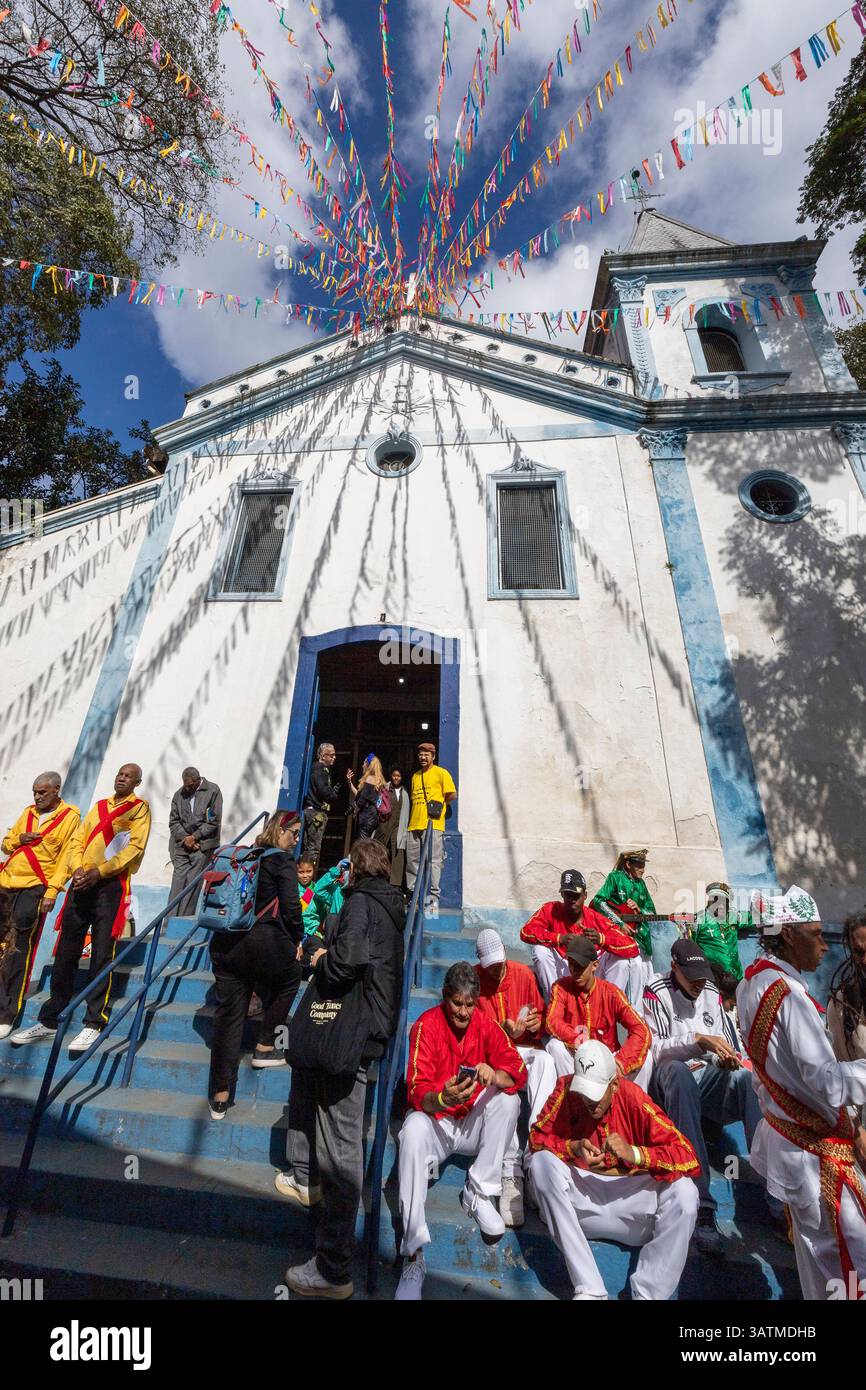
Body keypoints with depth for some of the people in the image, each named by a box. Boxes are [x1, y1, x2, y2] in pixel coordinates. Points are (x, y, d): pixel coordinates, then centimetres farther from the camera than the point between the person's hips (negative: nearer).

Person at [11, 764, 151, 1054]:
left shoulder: (139, 807, 2)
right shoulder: (99, 806, 20)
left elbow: (135, 847, -9)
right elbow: (78, 839, 14)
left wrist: (99, 871, -15)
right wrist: (77, 868, -5)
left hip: (111, 884, -5)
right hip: (81, 883, 6)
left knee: (101, 956, -4)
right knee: (65, 953, 10)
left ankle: (94, 1023, 4)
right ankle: (49, 1020, 22)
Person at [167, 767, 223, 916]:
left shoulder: (212, 791, -1)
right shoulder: (179, 794, 12)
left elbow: (214, 820, -5)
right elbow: (173, 821, 10)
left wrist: (195, 836, -8)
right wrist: (185, 838, -5)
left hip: (203, 844, -3)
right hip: (181, 844, 4)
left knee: (193, 883, -4)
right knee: (178, 882, -1)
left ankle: (184, 919, 1)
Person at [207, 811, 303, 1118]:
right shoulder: (283, 860, -7)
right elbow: (291, 906, -13)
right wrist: (297, 939, 4)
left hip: (226, 942, 6)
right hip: (266, 941, -6)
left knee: (228, 1013, 13)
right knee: (289, 980, 24)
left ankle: (220, 1095, 20)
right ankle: (264, 1048, 26)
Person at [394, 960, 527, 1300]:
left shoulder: (485, 1024, -8)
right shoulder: (426, 1026, -19)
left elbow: (518, 1071, -11)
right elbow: (417, 1094, -22)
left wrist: (494, 1075, -34)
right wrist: (443, 1099, -43)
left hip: (473, 1123, 4)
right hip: (435, 1121, -3)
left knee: (508, 1101, -21)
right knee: (413, 1129, -34)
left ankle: (479, 1193, -8)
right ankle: (413, 1254, -26)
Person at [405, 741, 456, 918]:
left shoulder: (441, 773, 1)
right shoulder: (415, 776, 20)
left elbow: (453, 795, -3)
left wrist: (439, 805, 6)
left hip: (433, 824, -6)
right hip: (414, 825, 7)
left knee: (433, 861, -7)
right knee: (412, 861, 8)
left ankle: (434, 896, -2)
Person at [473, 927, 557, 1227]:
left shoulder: (523, 974, 0)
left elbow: (541, 1015, 10)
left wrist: (537, 1022, -14)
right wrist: (503, 1031, -23)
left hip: (524, 1048, 2)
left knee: (546, 1061, -33)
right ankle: (511, 1171, -34)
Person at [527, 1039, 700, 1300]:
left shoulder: (634, 1099, -19)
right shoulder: (567, 1088, -15)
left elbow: (689, 1158, -22)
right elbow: (537, 1136, -10)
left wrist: (634, 1154, -34)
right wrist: (573, 1148, -26)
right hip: (581, 1191, 1)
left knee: (684, 1192, -26)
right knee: (541, 1162, -28)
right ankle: (590, 1290, -24)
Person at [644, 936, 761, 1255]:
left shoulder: (711, 993, 13)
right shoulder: (656, 993, -4)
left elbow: (725, 1046, 19)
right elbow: (654, 1049, -11)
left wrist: (728, 1058, -6)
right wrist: (698, 1039, -23)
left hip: (708, 1078, 4)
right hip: (671, 1081, -4)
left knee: (744, 1077, -29)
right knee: (677, 1070, -40)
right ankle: (702, 1207, -41)